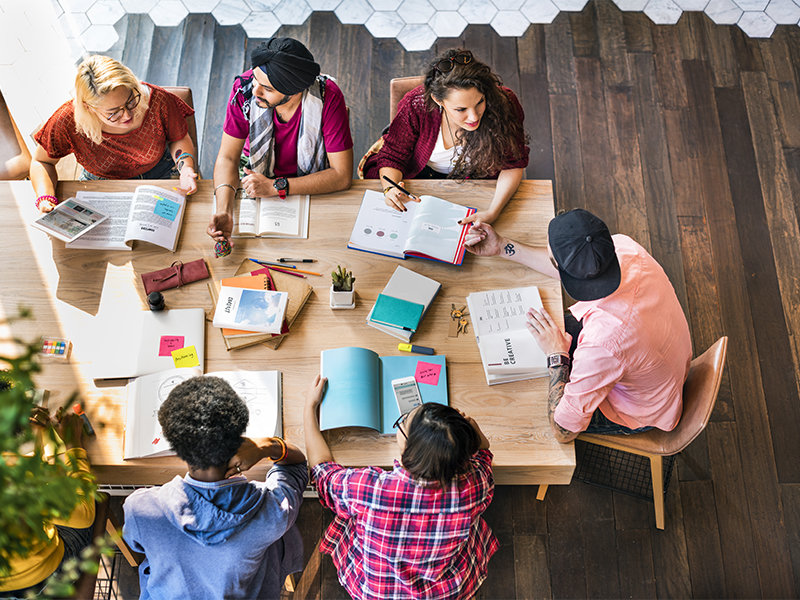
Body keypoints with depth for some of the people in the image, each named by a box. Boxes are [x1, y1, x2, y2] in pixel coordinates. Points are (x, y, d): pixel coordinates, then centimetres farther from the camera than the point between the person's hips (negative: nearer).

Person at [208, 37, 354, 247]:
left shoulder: (328, 96, -28)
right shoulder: (245, 89, -22)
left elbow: (342, 175, -26)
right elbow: (227, 158, -17)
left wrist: (275, 187, -32)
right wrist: (224, 211, -37)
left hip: (314, 183, -1)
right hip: (255, 173, 2)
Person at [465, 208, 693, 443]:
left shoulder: (601, 344, -45)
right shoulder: (623, 246, -27)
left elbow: (563, 432, -29)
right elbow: (572, 266, -2)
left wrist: (556, 356, -21)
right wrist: (502, 247, 0)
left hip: (641, 414, -6)